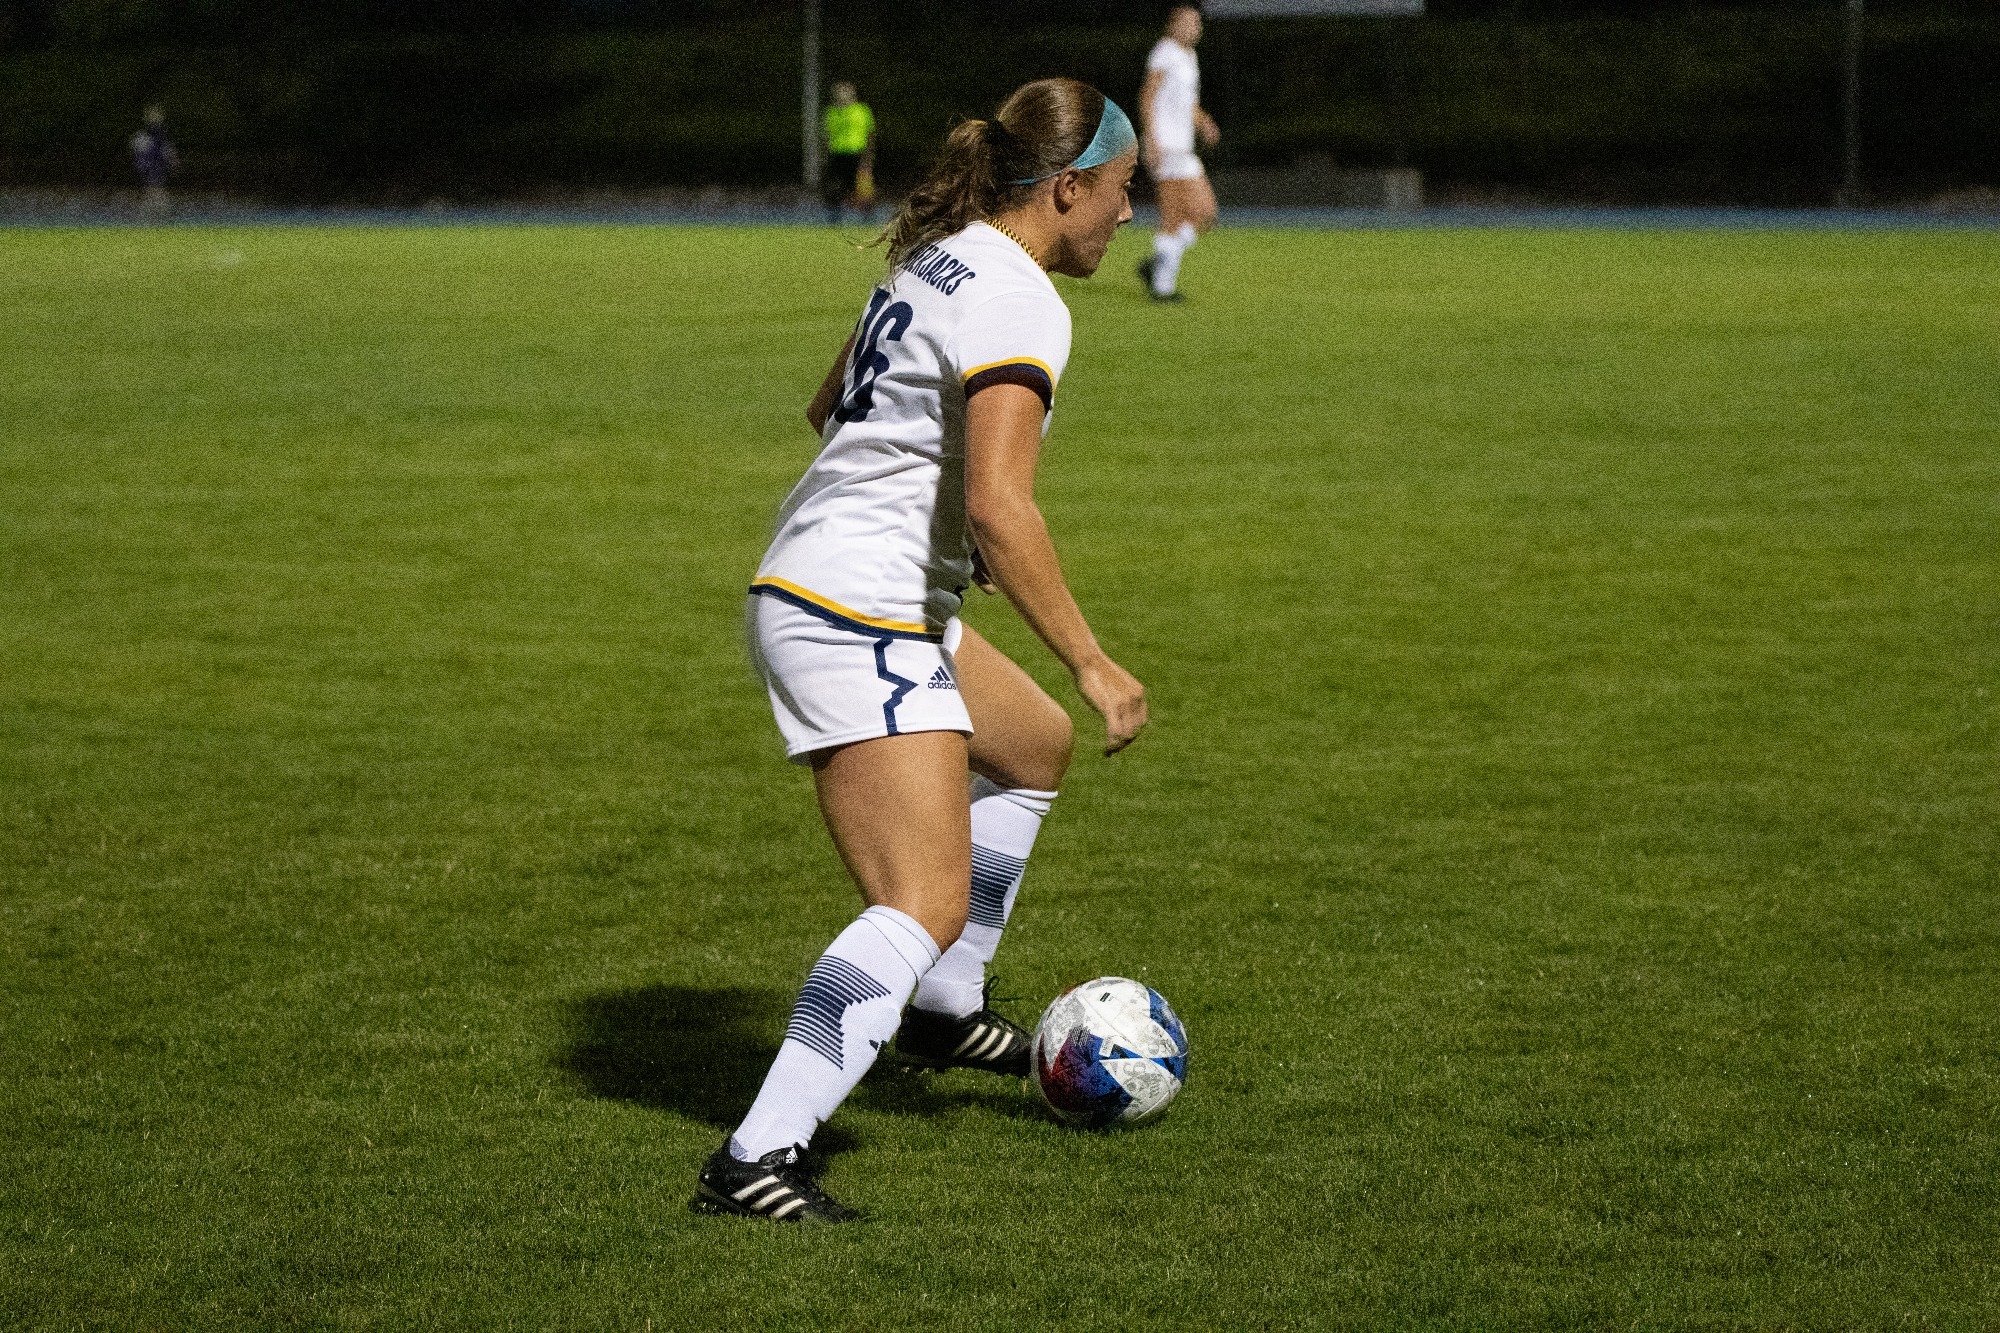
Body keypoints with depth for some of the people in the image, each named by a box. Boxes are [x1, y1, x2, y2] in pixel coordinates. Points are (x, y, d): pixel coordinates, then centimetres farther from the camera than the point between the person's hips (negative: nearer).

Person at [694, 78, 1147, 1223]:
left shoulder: (943, 258, 13)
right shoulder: (1020, 302, -17)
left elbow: (831, 408, 27)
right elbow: (997, 507, -26)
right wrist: (1091, 662, -20)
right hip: (858, 622, -11)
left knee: (1036, 746, 31)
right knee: (927, 905, -17)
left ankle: (940, 1007, 41)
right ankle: (757, 1159, -24)